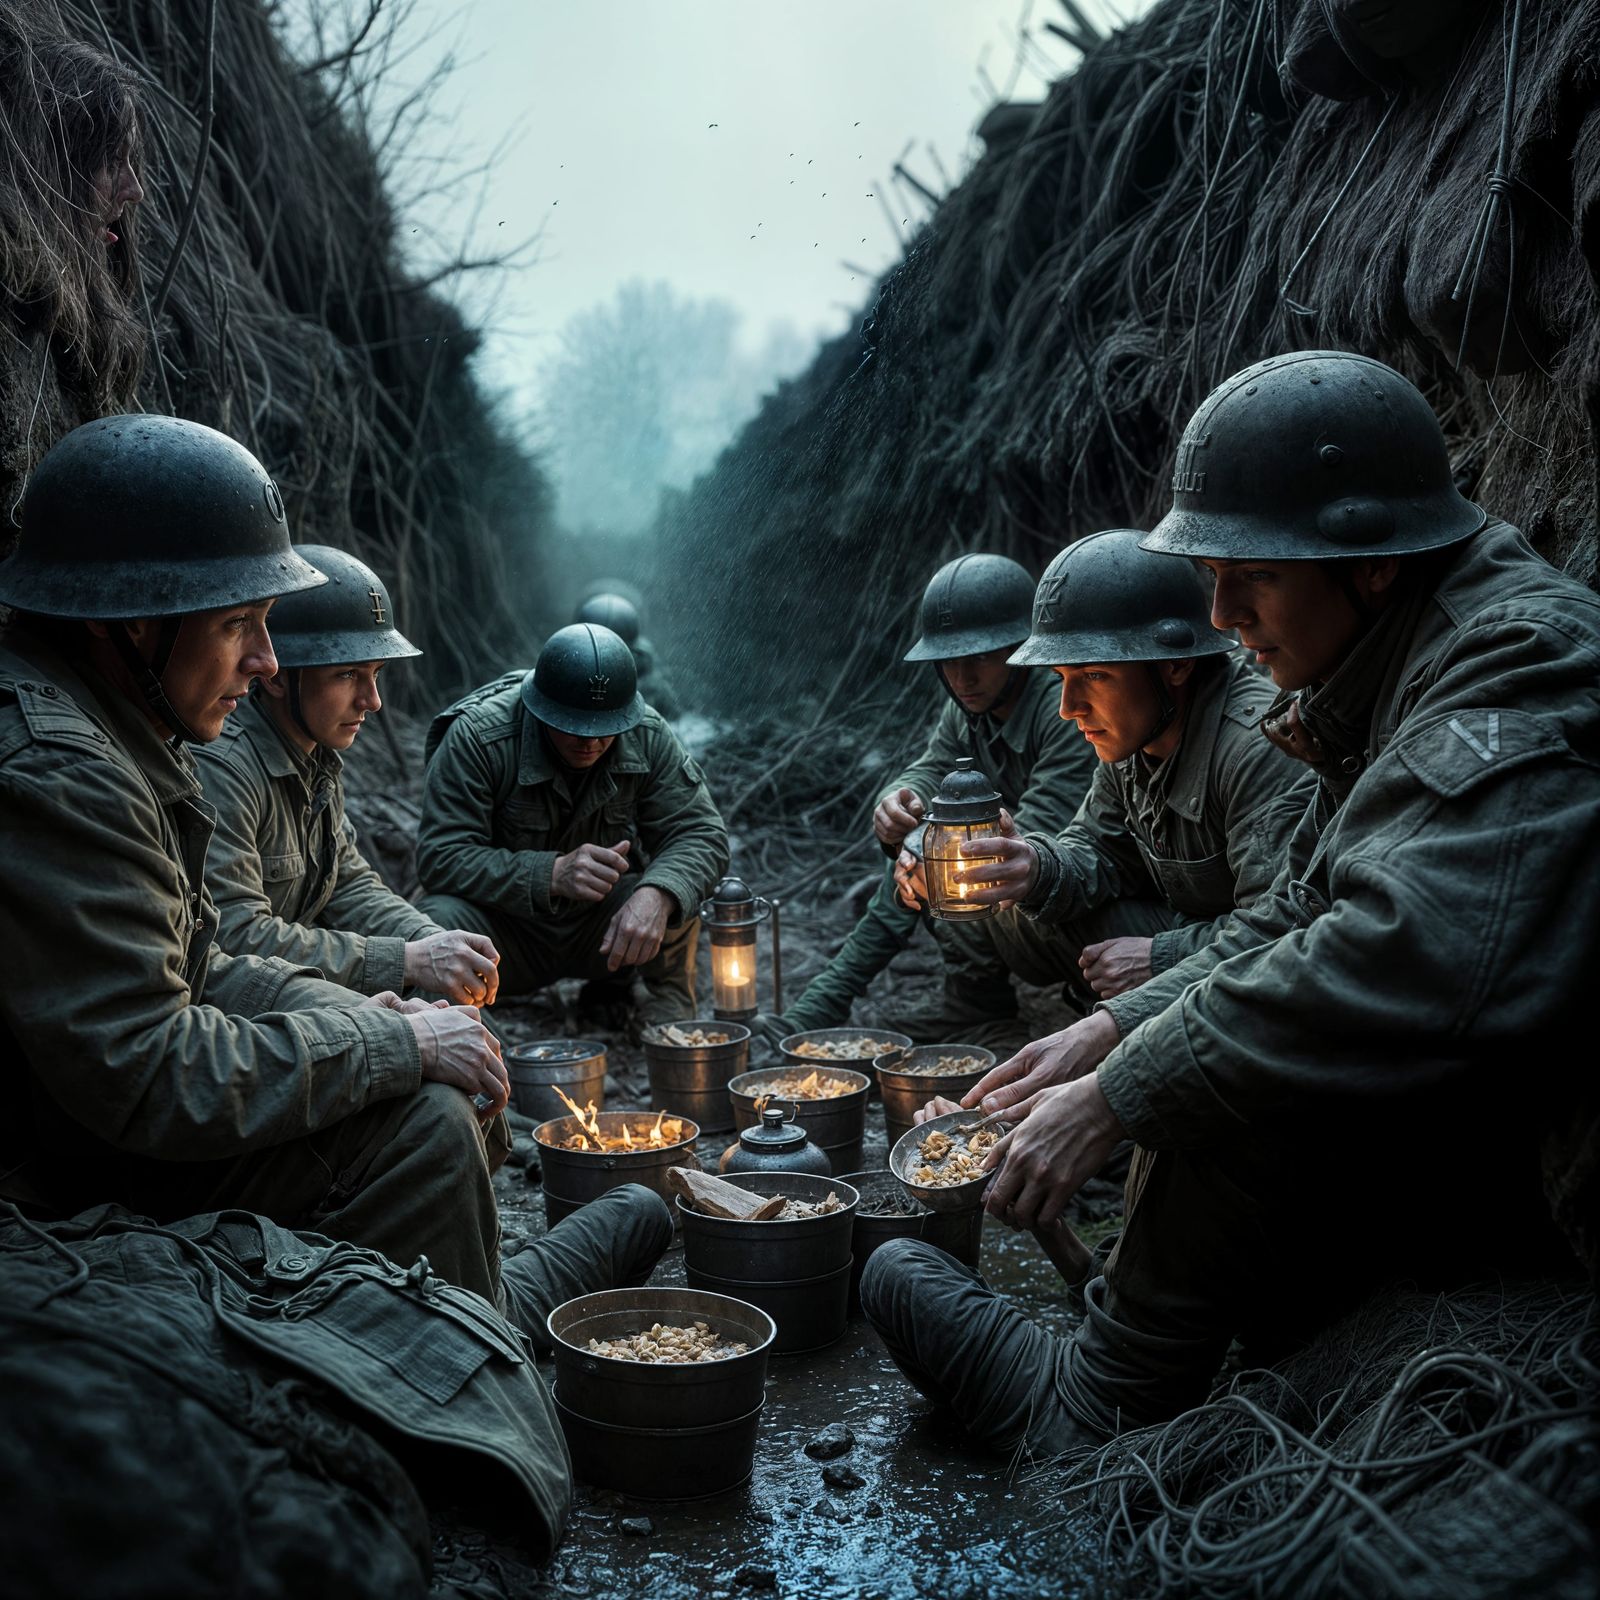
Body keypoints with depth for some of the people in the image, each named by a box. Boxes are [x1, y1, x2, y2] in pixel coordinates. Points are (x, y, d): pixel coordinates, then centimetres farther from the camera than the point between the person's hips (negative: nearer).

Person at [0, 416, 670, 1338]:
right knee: (423, 1125, -19)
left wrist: (351, 1016, 1)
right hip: (76, 1183, -11)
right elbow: (147, 1078, -32)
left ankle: (496, 1303, 29)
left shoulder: (108, 725, 6)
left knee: (457, 1066, 11)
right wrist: (393, 1045, -22)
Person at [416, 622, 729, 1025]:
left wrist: (655, 896, -41)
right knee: (434, 920, -34)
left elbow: (701, 833, -17)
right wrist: (551, 874, -41)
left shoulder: (647, 735, -12)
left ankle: (669, 1001, 2)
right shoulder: (477, 736, -22)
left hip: (603, 923, 2)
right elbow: (440, 856, -26)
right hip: (508, 926, -2)